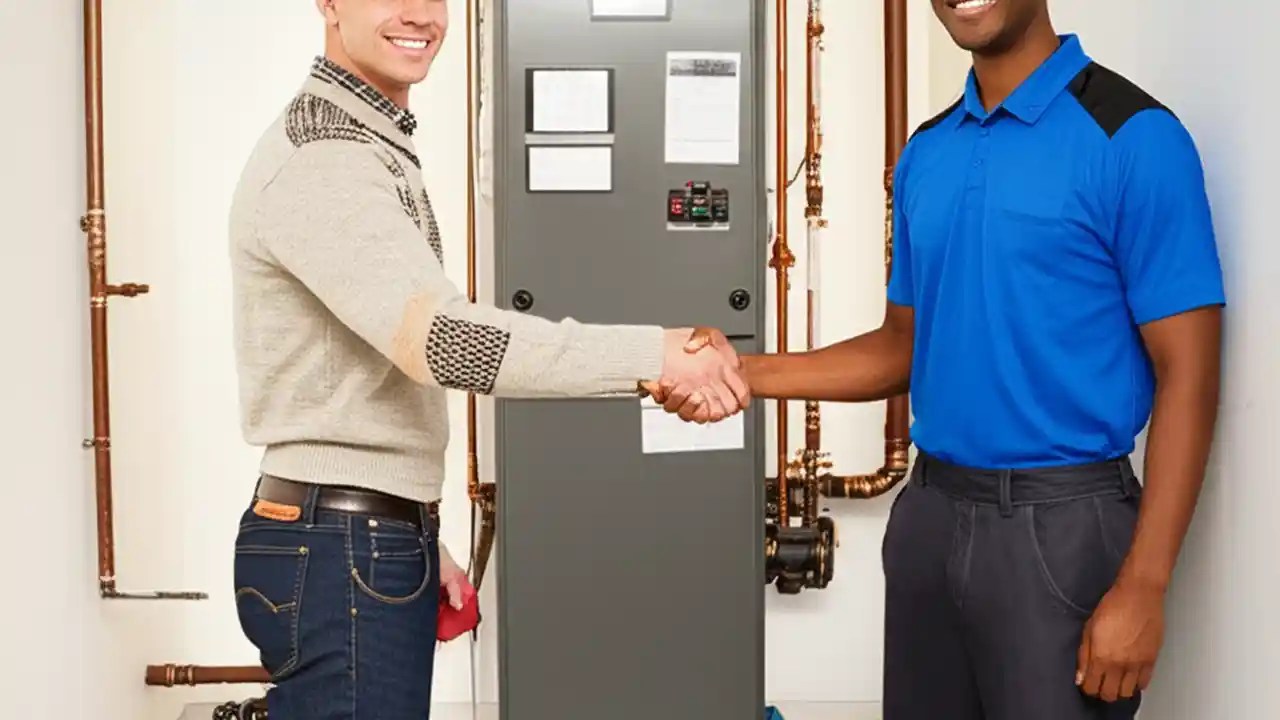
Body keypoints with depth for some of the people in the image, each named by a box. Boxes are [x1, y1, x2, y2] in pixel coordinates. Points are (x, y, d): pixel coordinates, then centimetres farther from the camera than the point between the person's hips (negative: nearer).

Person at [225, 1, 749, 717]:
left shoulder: (372, 147, 17)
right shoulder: (322, 158, -16)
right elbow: (438, 336, -28)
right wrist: (656, 355, -28)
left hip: (370, 540, 10)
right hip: (340, 551, -10)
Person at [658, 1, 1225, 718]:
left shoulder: (1132, 136, -11)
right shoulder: (925, 155, 9)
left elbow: (1187, 375, -13)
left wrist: (1142, 586, -17)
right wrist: (748, 374, 0)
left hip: (1060, 521, -6)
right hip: (929, 510, 6)